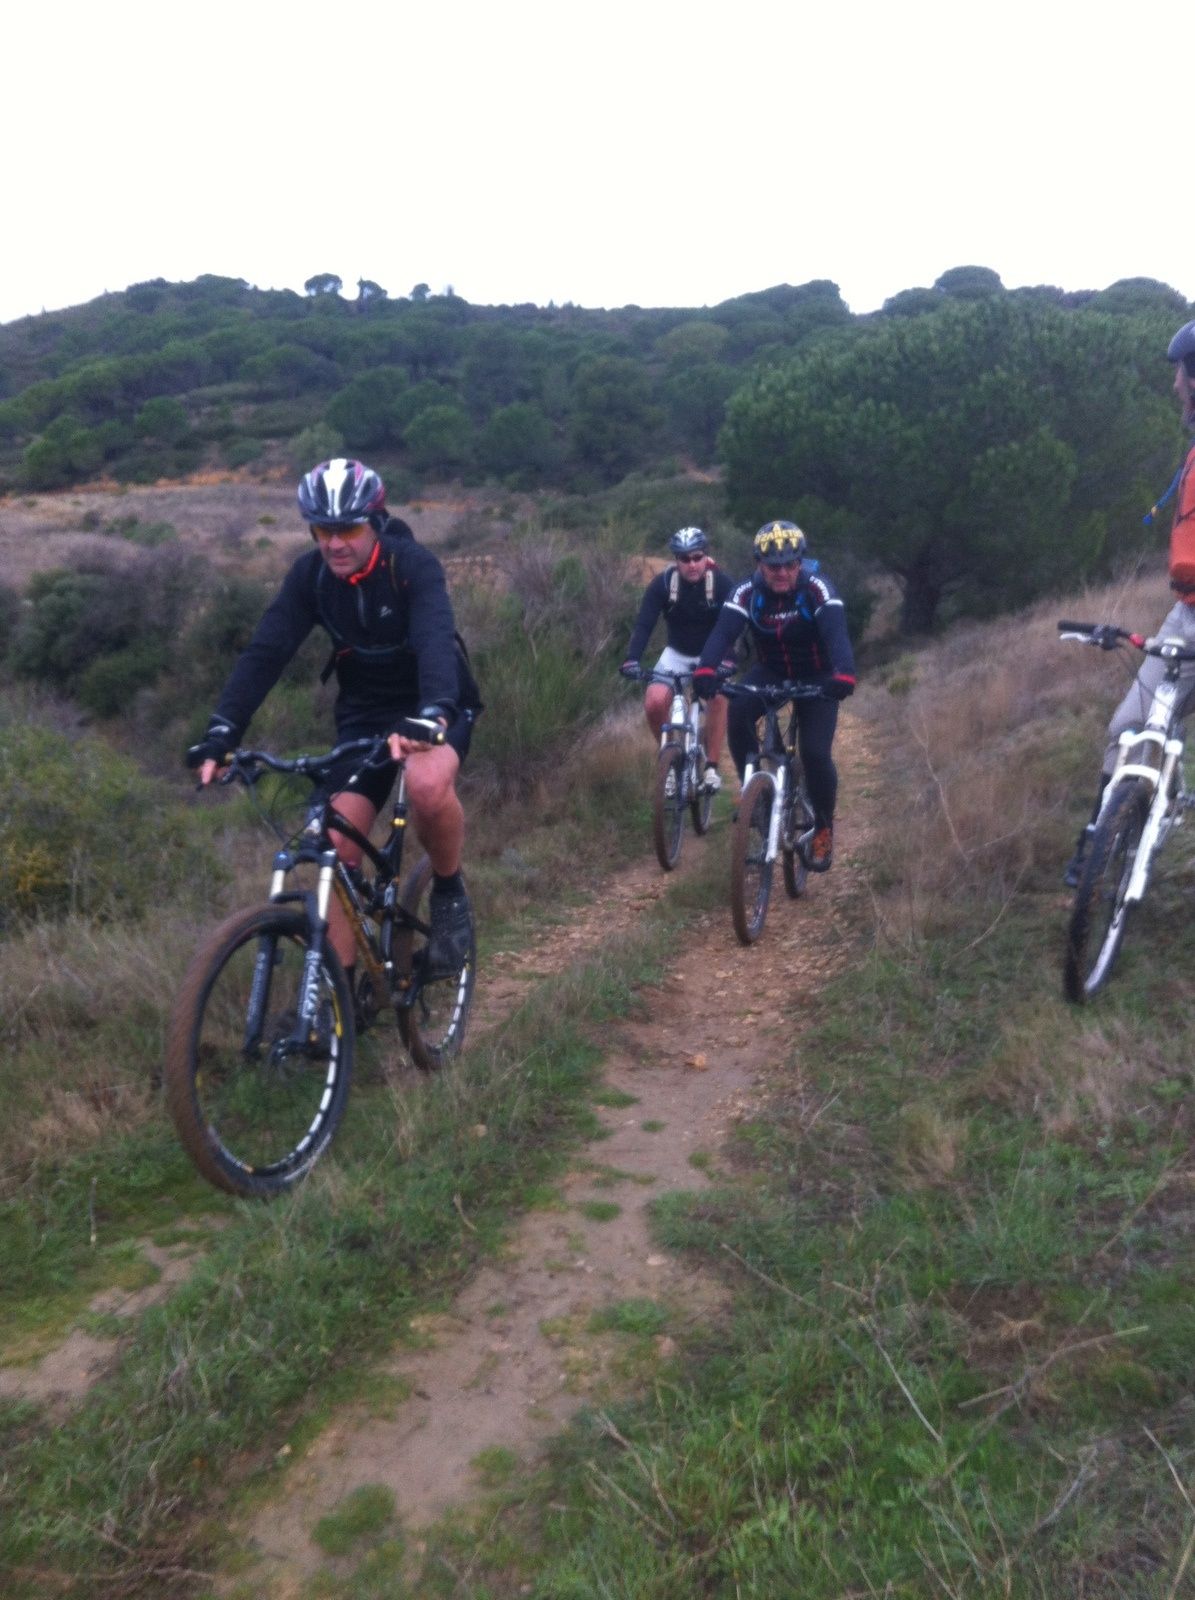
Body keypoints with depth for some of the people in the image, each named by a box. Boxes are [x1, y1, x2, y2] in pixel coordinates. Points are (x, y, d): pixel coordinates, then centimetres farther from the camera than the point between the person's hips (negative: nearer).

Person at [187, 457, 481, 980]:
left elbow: (436, 641, -38)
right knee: (337, 845, -8)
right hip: (364, 712, 4)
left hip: (435, 708, -4)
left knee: (428, 786, -37)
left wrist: (432, 714, -57)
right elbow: (264, 652, -18)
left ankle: (449, 890, -7)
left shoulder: (413, 566, -22)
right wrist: (221, 733, -31)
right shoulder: (309, 575, -10)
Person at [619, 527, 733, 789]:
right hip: (677, 653, 1)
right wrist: (631, 659, -41)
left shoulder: (721, 583, -21)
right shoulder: (663, 583, -19)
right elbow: (643, 624, -25)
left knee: (719, 696, -29)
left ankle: (711, 767, -14)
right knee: (654, 703, -20)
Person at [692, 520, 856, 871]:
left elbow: (837, 633, -40)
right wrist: (705, 670, -54)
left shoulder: (816, 587, -26)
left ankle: (823, 829, 8)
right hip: (771, 671, 2)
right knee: (738, 712, -29)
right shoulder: (748, 591, -19)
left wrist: (844, 674, -60)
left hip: (817, 676, -2)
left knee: (815, 753, -17)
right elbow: (723, 631, -33)